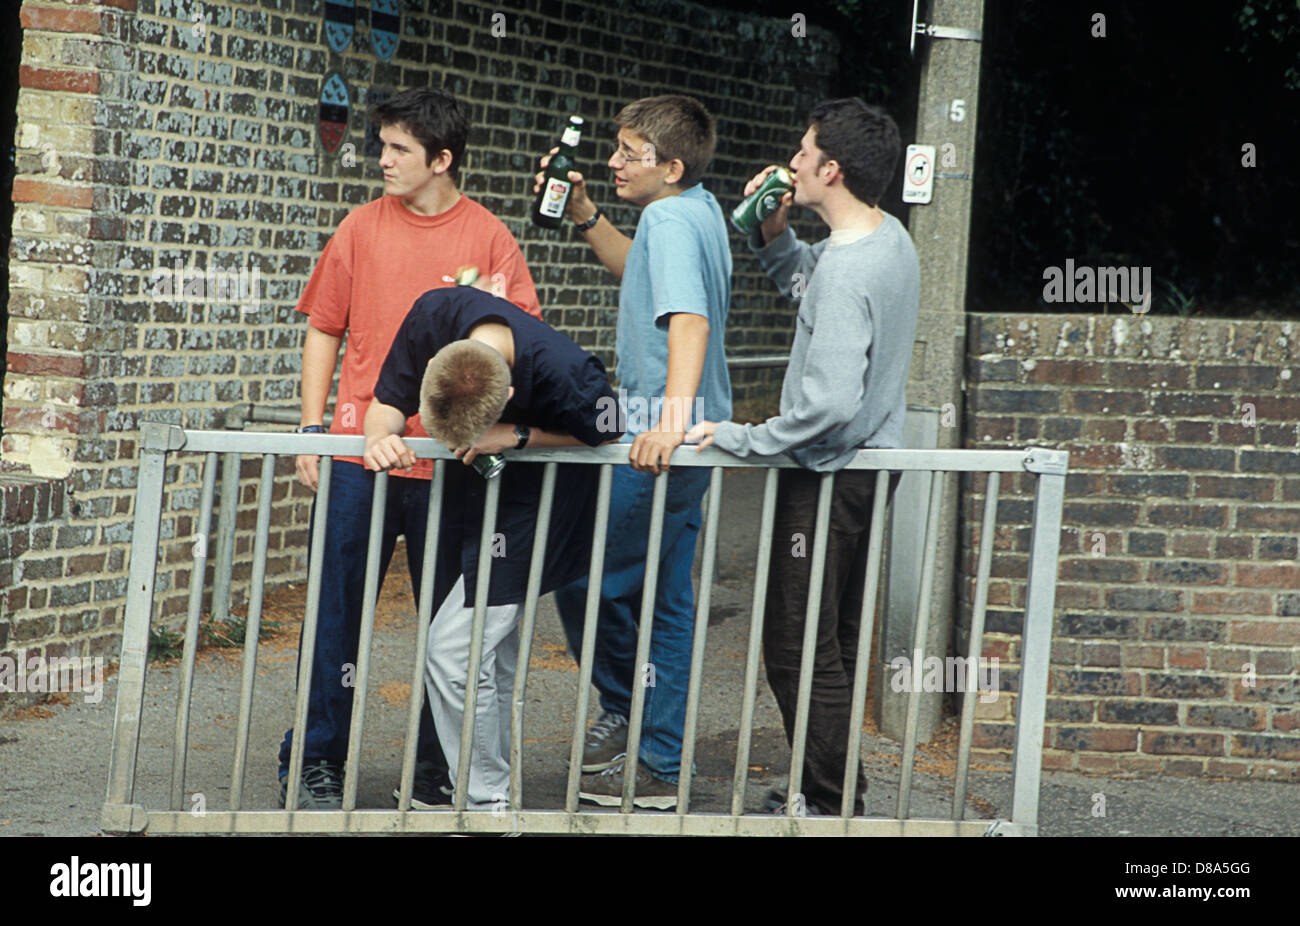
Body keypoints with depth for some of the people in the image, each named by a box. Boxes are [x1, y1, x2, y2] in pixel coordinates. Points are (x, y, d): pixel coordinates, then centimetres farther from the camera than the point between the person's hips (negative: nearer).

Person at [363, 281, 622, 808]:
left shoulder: (565, 374, -35)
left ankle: (485, 801, -1)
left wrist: (517, 436, -26)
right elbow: (387, 401, -8)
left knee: (452, 651, -13)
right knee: (493, 651, 16)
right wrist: (380, 436, -31)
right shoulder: (435, 315, -22)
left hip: (536, 499, -6)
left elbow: (605, 433, -14)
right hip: (471, 489, 6)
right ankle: (498, 782, 29)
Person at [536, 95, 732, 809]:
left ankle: (625, 711, 13)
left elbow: (688, 318, -31)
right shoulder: (699, 208, 12)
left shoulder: (669, 220, -17)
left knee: (582, 577, 0)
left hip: (658, 434, -10)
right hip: (685, 436, 10)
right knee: (665, 600, 12)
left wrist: (672, 415, -43)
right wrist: (584, 216, 19)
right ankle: (660, 763, 17)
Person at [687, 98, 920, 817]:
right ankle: (836, 788, 29)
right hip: (872, 463, 10)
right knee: (836, 643, 19)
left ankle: (833, 803, 4)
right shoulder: (890, 235, 6)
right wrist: (773, 233, 5)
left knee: (798, 648, -2)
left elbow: (829, 403, -31)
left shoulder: (846, 276, -25)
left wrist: (740, 438, -22)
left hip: (829, 480, -10)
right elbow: (802, 279, 24)